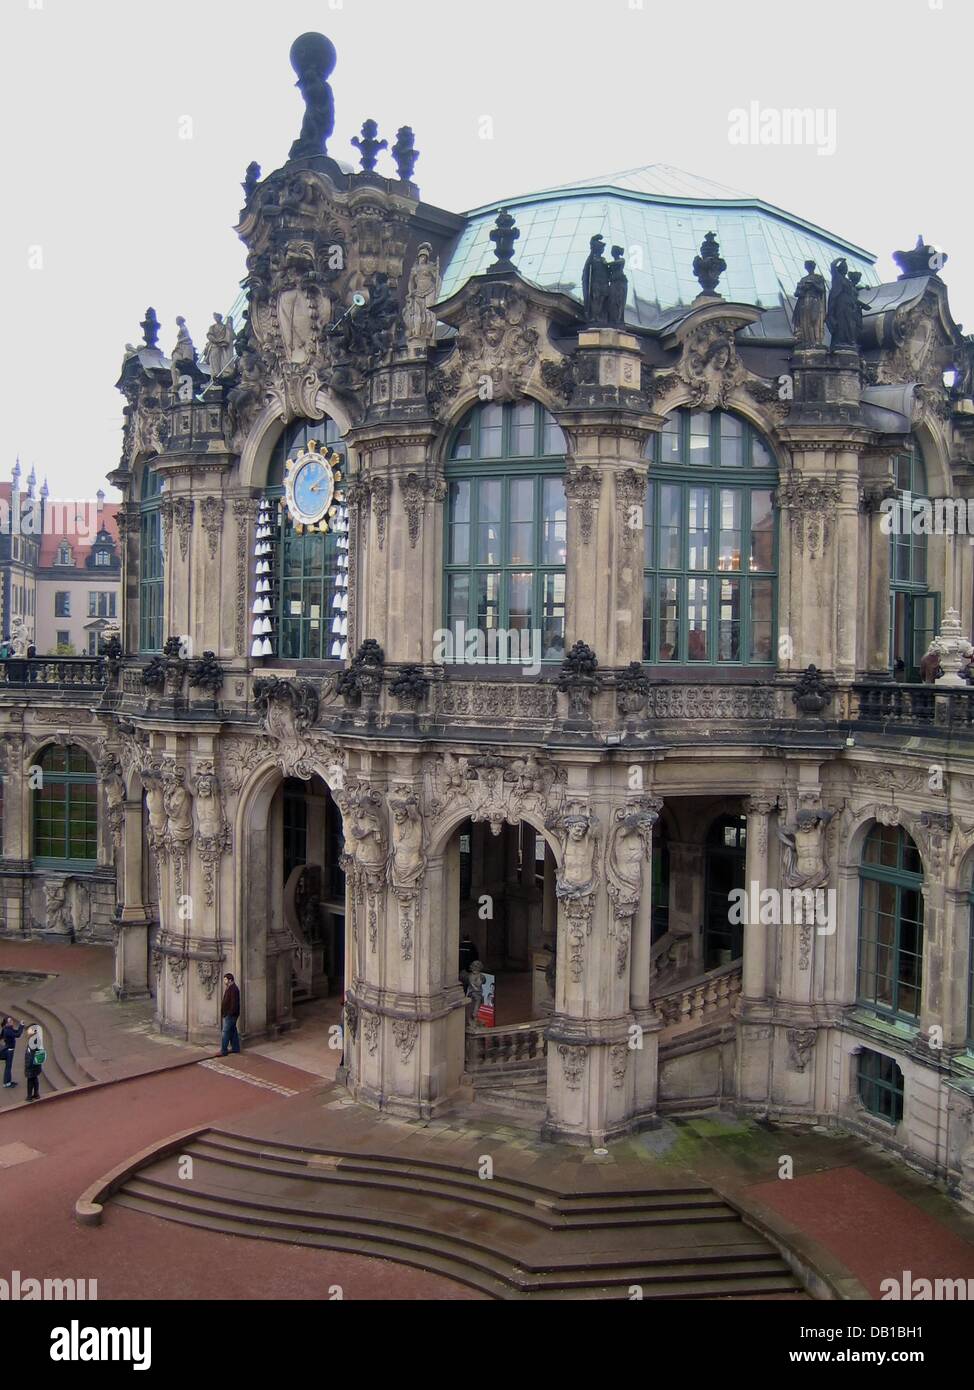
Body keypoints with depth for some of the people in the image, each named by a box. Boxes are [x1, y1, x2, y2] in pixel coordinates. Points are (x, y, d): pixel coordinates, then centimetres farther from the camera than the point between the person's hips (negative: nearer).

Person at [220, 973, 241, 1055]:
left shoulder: (233, 989, -15)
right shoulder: (230, 988, 17)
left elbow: (234, 1002, -22)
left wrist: (230, 1013, -23)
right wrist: (224, 1013, 17)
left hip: (230, 1014, -11)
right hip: (229, 1014, 11)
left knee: (226, 1032, -10)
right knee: (233, 1031, 14)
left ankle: (223, 1051, -11)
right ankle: (235, 1048, 19)